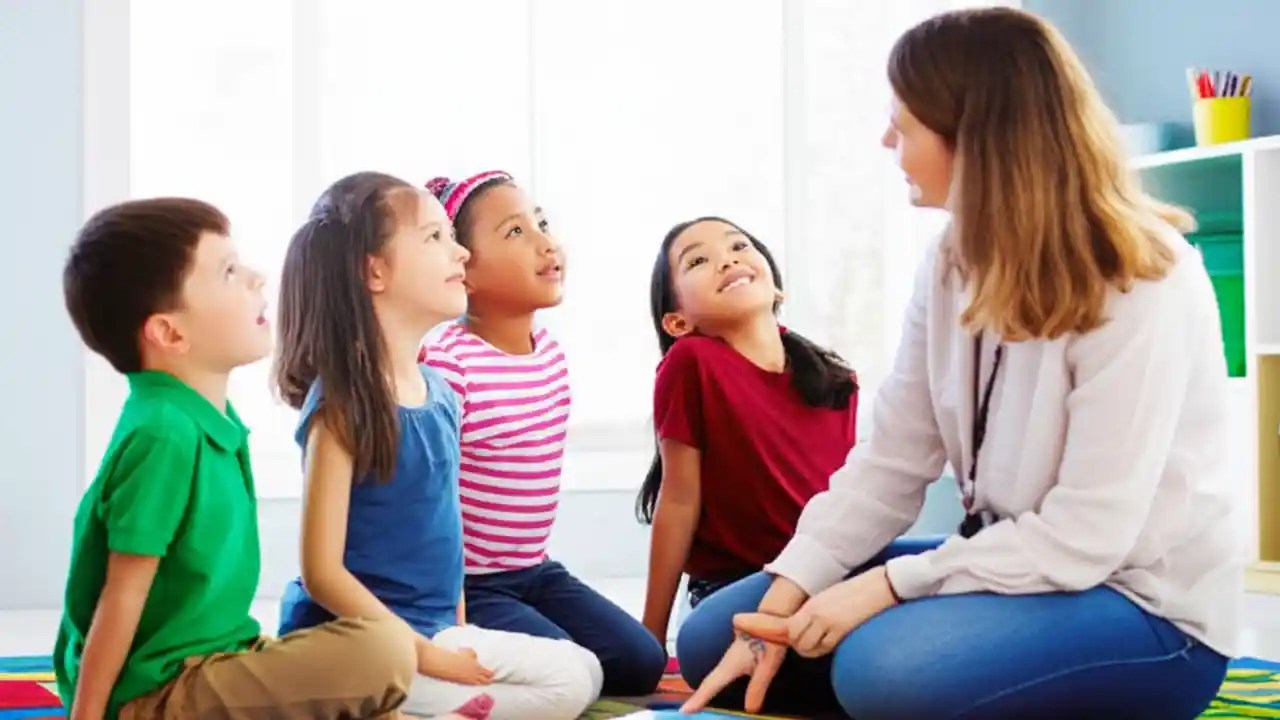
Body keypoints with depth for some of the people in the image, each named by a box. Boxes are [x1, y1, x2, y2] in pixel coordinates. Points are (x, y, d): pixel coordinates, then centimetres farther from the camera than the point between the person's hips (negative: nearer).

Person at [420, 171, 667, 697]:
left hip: (537, 571, 8)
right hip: (469, 582, -8)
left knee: (641, 664, 1)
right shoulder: (446, 362, -21)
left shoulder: (549, 349, 4)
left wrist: (529, 563, 19)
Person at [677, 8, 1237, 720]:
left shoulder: (1143, 285, -21)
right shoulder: (954, 266, 2)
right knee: (714, 637, 1)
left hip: (1142, 610, -8)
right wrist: (779, 602, -12)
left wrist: (888, 585, -23)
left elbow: (1084, 537, -25)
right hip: (1016, 571, 8)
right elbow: (890, 461, -1)